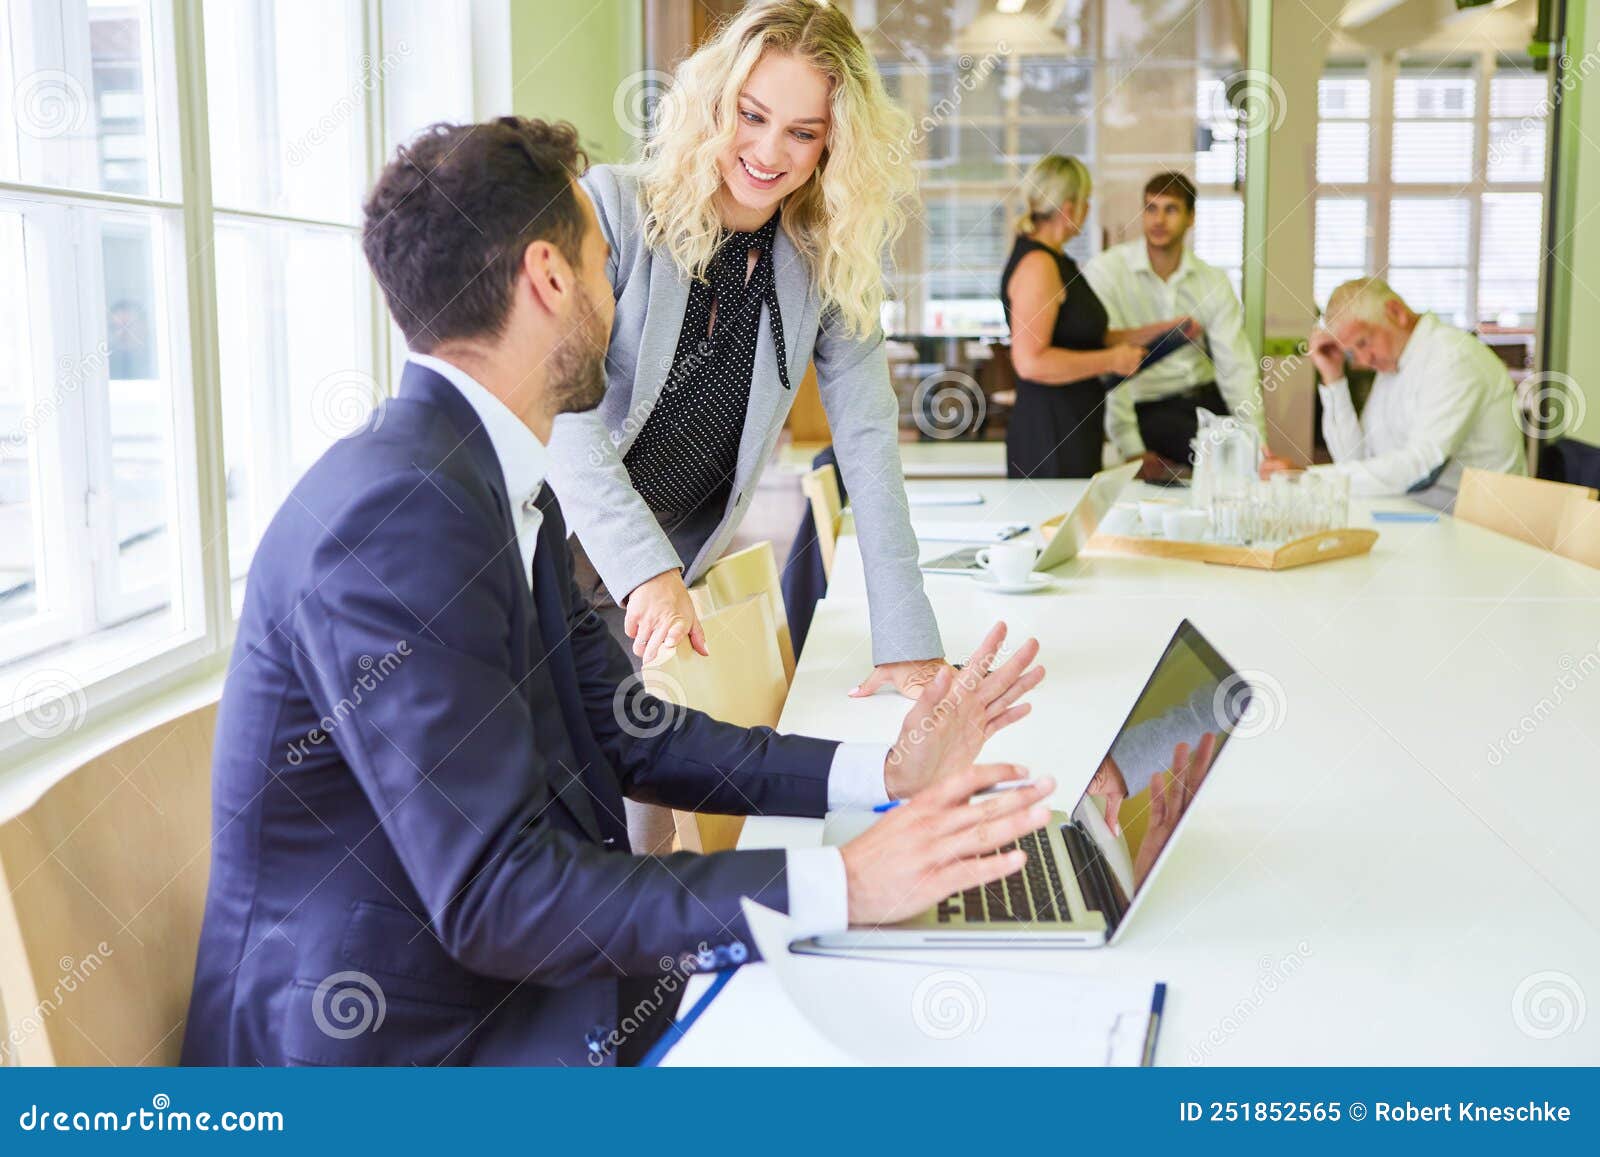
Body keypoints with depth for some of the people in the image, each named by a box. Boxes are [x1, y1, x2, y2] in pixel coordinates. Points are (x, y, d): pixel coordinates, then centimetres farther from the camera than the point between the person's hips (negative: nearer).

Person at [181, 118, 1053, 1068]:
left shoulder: (502, 489, 6)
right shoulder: (396, 514, -26)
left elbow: (623, 733, 9)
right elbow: (494, 898, -28)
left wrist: (880, 773, 0)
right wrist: (836, 886, -28)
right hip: (377, 1038, -8)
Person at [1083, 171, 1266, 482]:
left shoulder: (1214, 281, 3)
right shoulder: (1105, 271, -9)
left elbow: (1237, 367, -2)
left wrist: (1257, 445, -15)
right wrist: (1132, 451, -21)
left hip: (1208, 397, 4)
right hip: (1150, 408, -4)